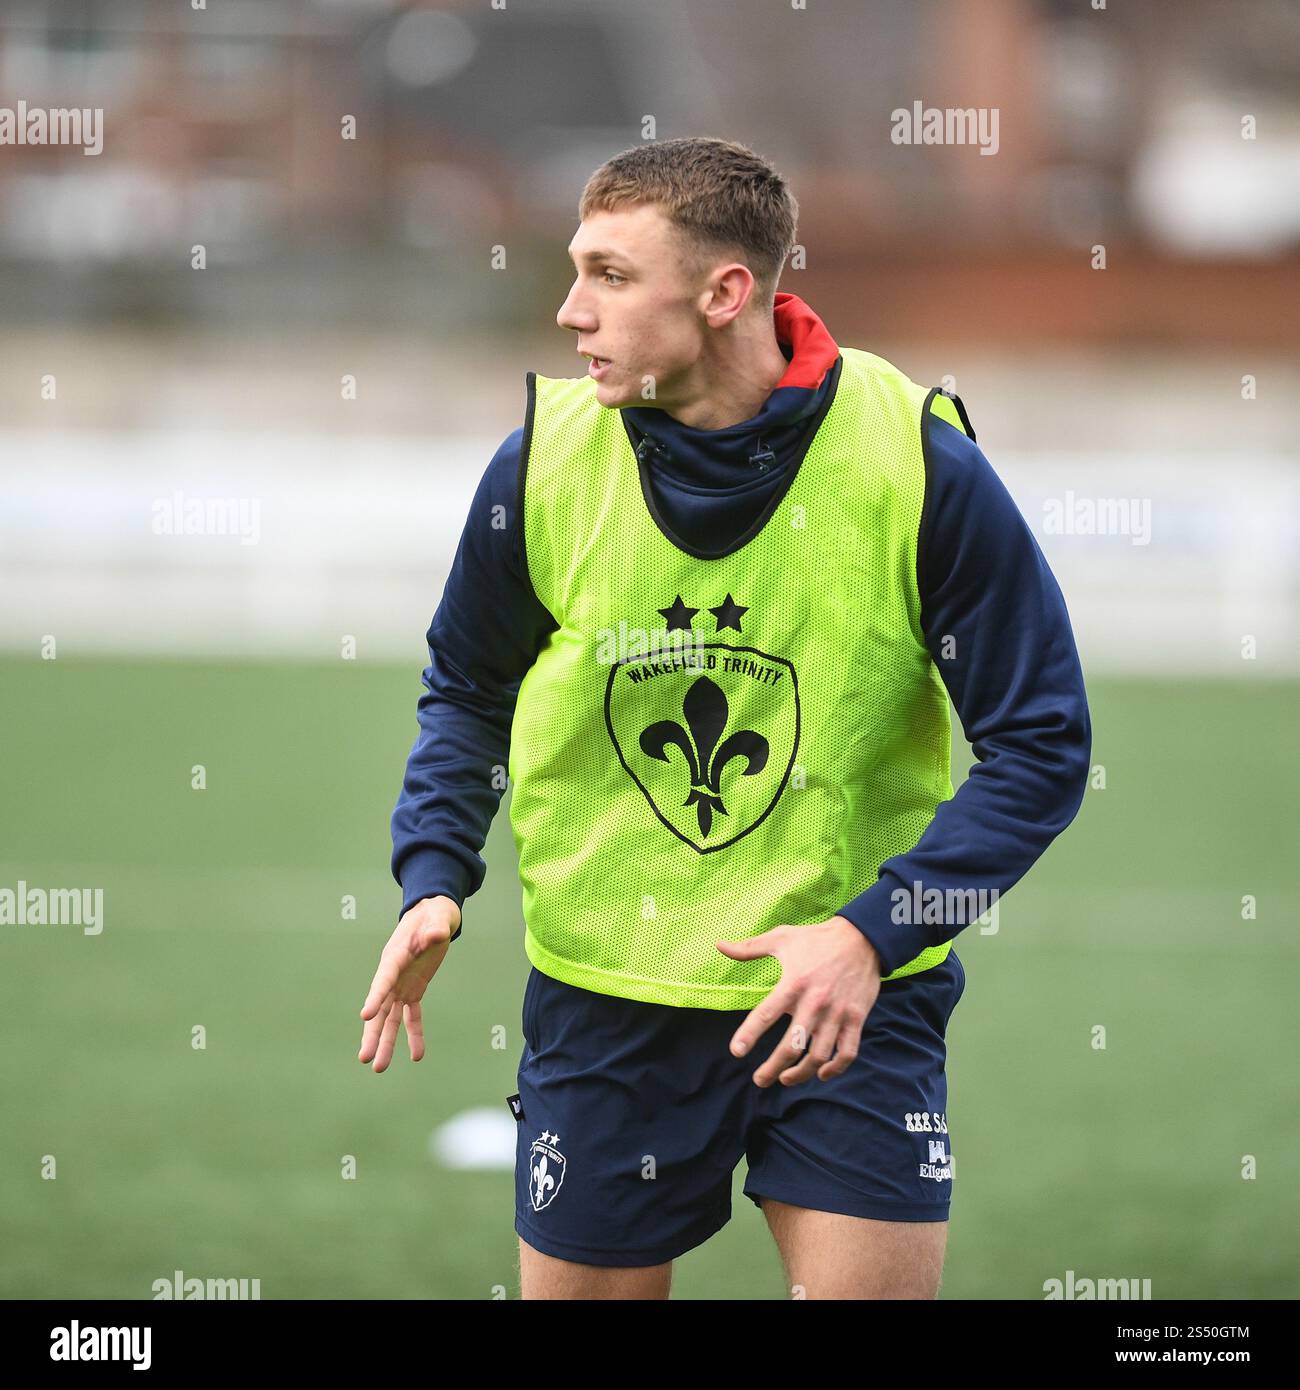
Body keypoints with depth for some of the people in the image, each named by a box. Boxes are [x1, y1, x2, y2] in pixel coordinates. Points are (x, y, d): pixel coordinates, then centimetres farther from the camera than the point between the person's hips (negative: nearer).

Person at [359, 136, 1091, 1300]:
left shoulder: (917, 465, -14)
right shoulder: (544, 462, -6)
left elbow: (1038, 746, -9)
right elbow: (467, 692, 12)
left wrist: (872, 936, -20)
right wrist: (433, 879, -5)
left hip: (851, 990, -2)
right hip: (602, 996, 2)